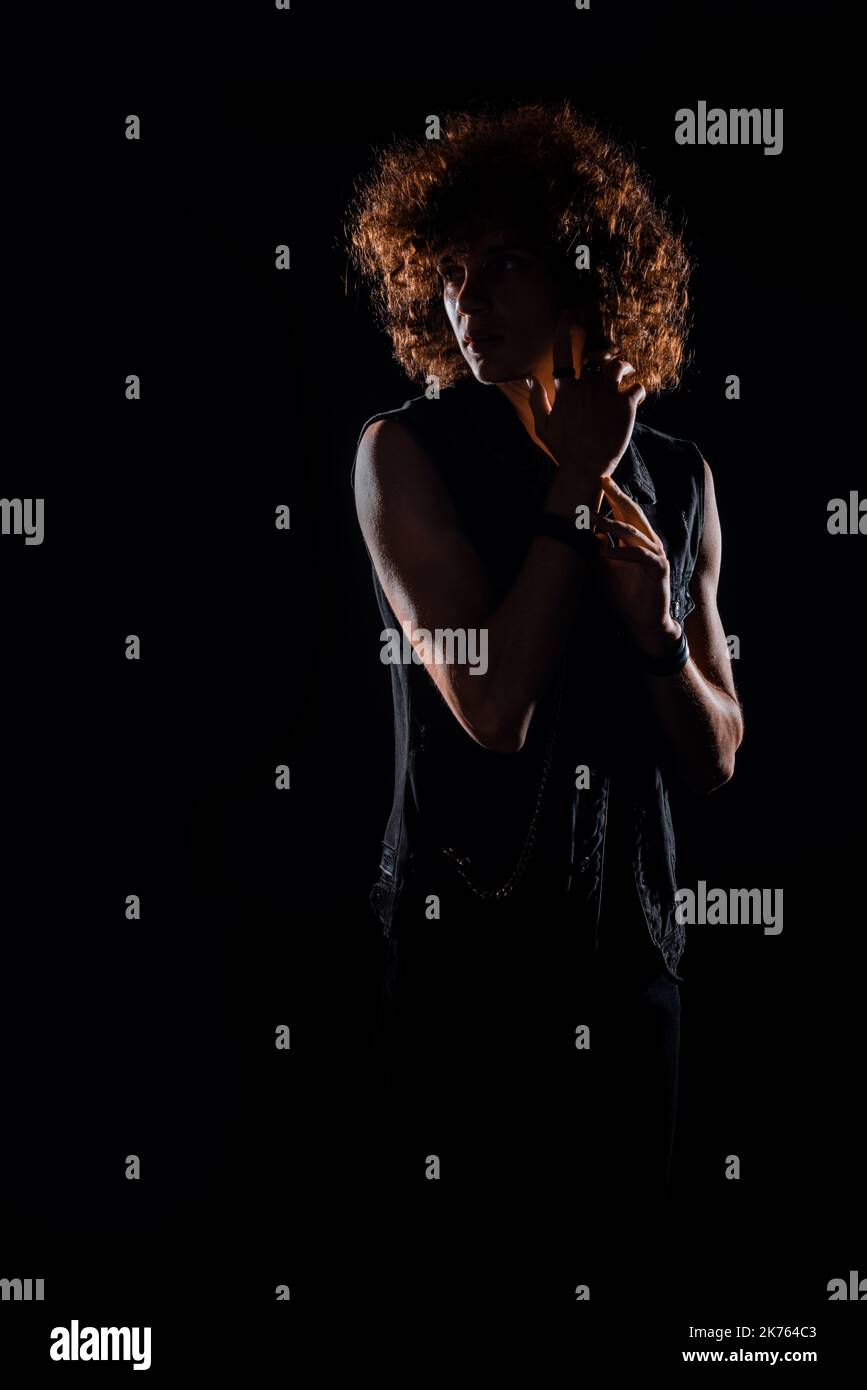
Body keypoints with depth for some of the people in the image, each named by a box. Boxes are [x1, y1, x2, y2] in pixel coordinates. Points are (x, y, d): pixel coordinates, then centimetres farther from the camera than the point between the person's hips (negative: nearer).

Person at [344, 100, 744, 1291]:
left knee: (618, 1247, 15)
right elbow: (493, 710, -19)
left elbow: (715, 760, 7)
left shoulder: (677, 476, 5)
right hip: (463, 936, -3)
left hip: (630, 937, 4)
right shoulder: (406, 450, -6)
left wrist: (657, 628, -12)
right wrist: (573, 487, -12)